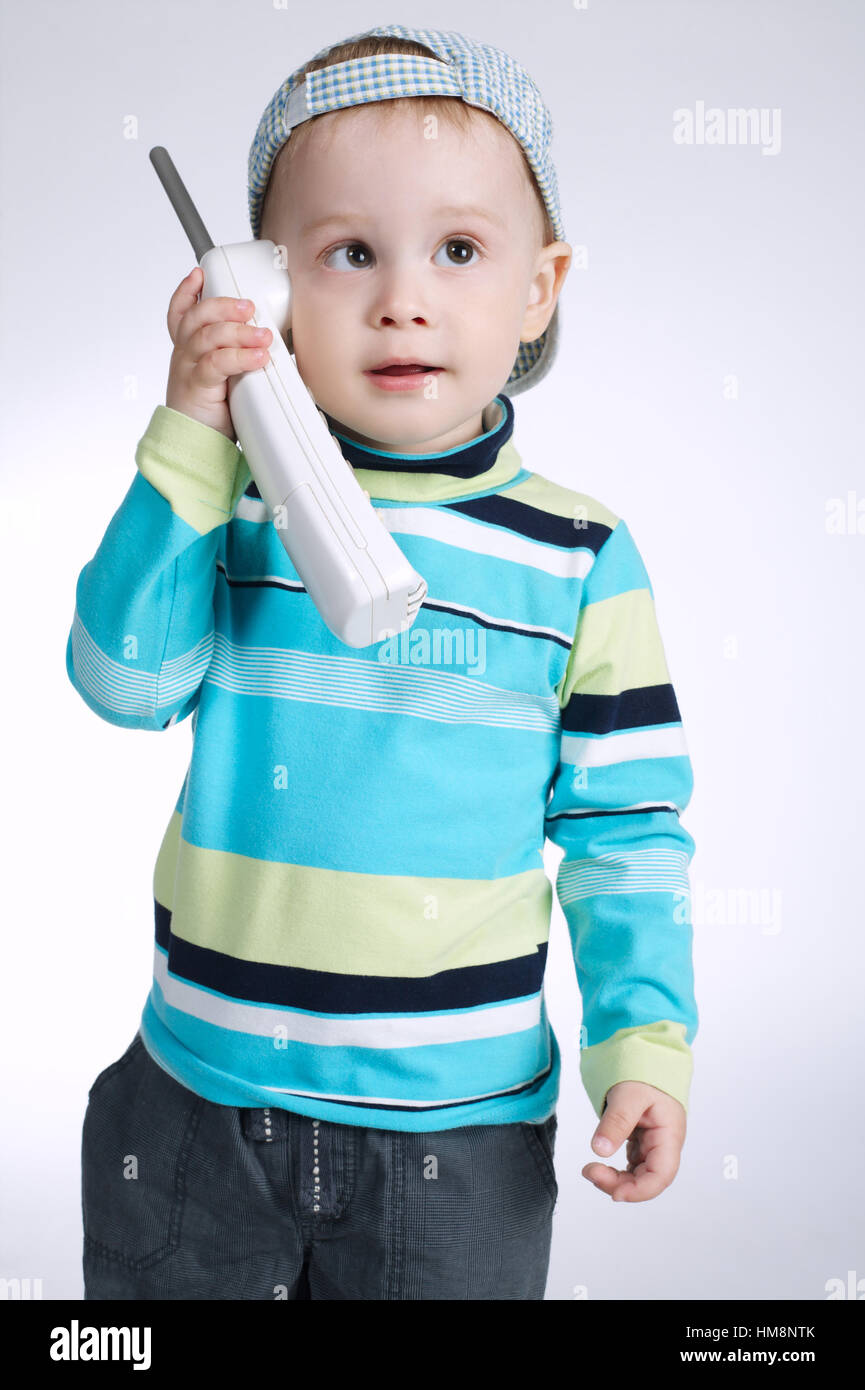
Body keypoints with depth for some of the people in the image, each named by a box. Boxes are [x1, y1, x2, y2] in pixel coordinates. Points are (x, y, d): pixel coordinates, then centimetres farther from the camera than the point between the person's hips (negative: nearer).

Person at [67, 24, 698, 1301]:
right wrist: (190, 443, -18)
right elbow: (123, 680, -13)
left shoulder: (577, 556, -6)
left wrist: (645, 1039, -7)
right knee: (163, 1287, 21)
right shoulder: (235, 499, -3)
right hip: (203, 1089, 2)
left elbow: (622, 821, -2)